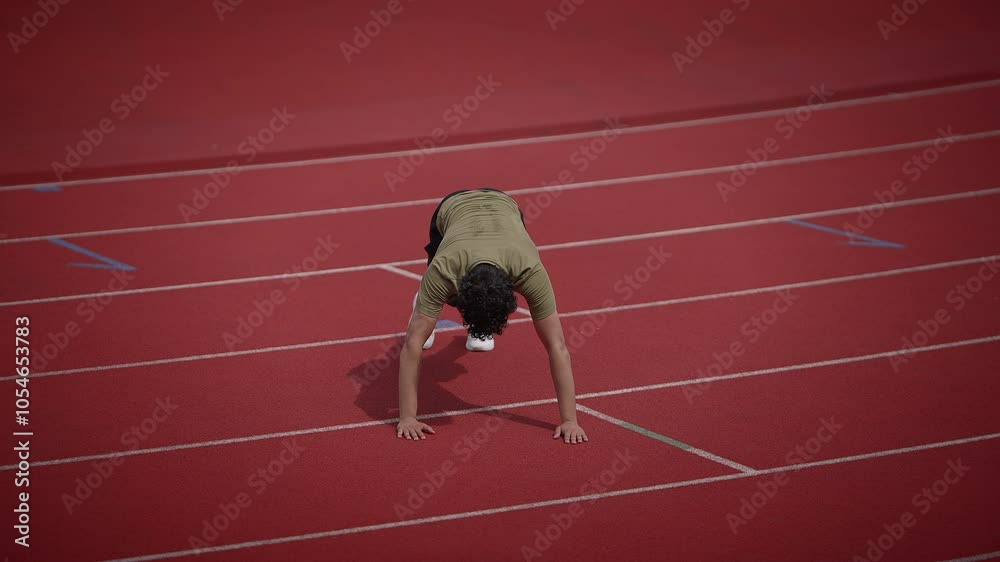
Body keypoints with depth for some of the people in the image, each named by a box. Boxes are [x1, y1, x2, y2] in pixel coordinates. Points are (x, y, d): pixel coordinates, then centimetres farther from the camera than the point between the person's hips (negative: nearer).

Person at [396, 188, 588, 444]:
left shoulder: (530, 271, -47)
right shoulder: (444, 270, -48)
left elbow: (557, 347, -43)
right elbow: (413, 344, -45)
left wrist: (569, 420, -46)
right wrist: (407, 416, -48)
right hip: (452, 206, -1)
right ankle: (423, 302, 44)